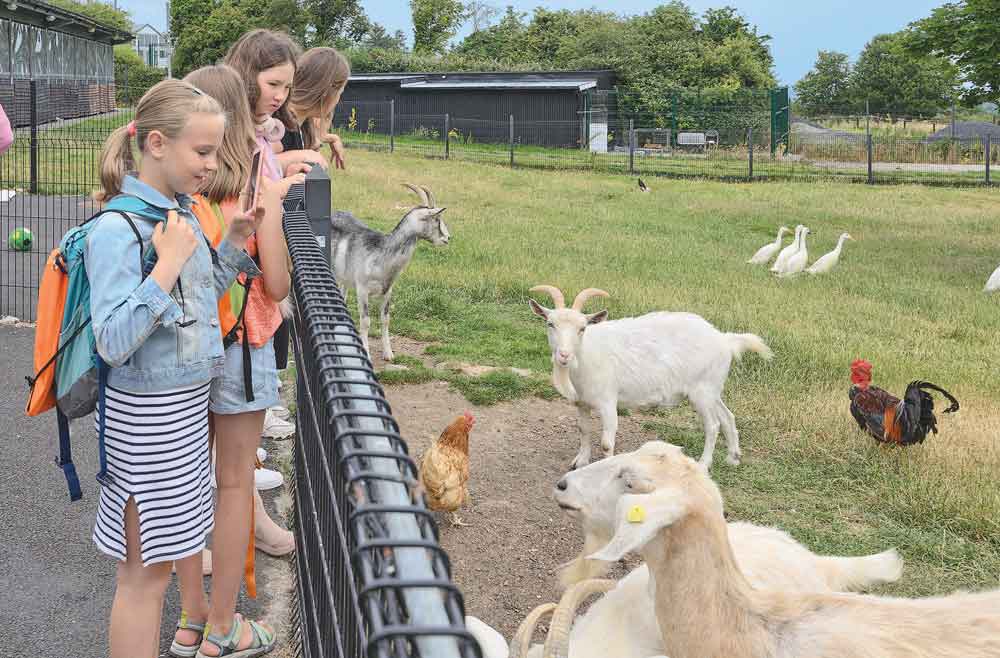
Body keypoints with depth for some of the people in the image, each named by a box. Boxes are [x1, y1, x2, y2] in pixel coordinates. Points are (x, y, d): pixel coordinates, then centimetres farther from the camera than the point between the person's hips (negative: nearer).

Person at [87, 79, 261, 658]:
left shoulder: (180, 213, 3)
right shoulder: (118, 229, -21)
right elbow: (113, 344, -26)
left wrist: (234, 243, 2)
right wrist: (167, 266, -26)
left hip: (189, 402, 8)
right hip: (148, 414, -8)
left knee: (162, 556, 21)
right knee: (146, 571, 6)